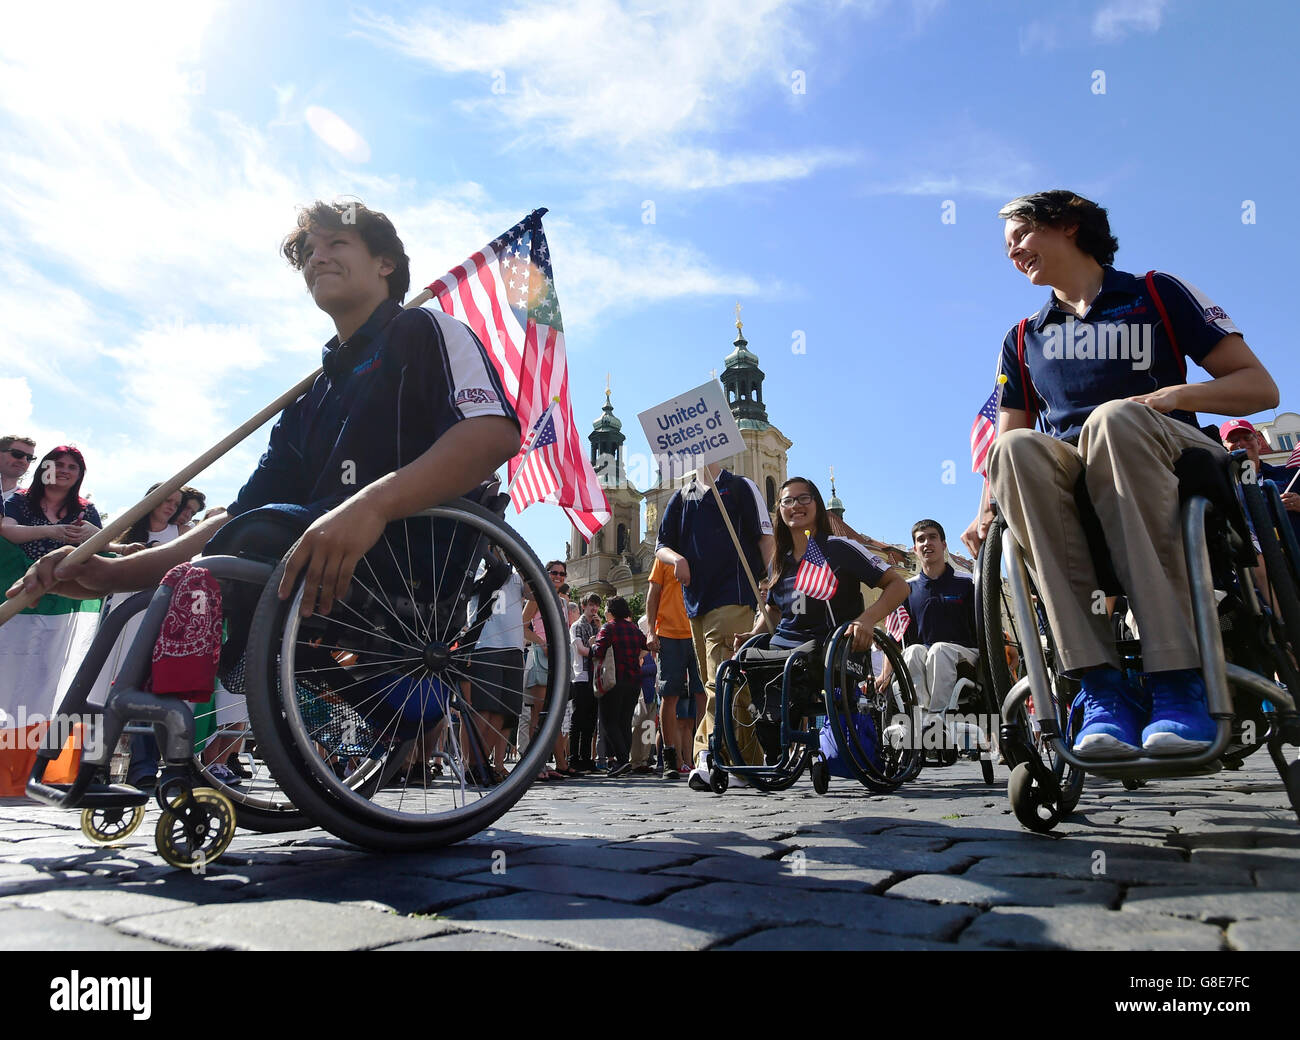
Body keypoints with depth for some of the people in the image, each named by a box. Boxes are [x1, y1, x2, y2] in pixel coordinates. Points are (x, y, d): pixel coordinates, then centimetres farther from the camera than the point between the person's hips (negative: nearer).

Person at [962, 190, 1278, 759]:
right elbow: (1005, 438, 15)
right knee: (1018, 448, -32)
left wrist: (1177, 394, -12)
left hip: (1168, 467, -2)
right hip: (1075, 489, 2)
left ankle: (1176, 678, -40)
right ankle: (1101, 684, -38)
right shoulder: (1024, 340, 23)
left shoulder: (1158, 295, 13)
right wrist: (986, 511, -4)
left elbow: (1260, 386, 8)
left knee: (1115, 417, -36)